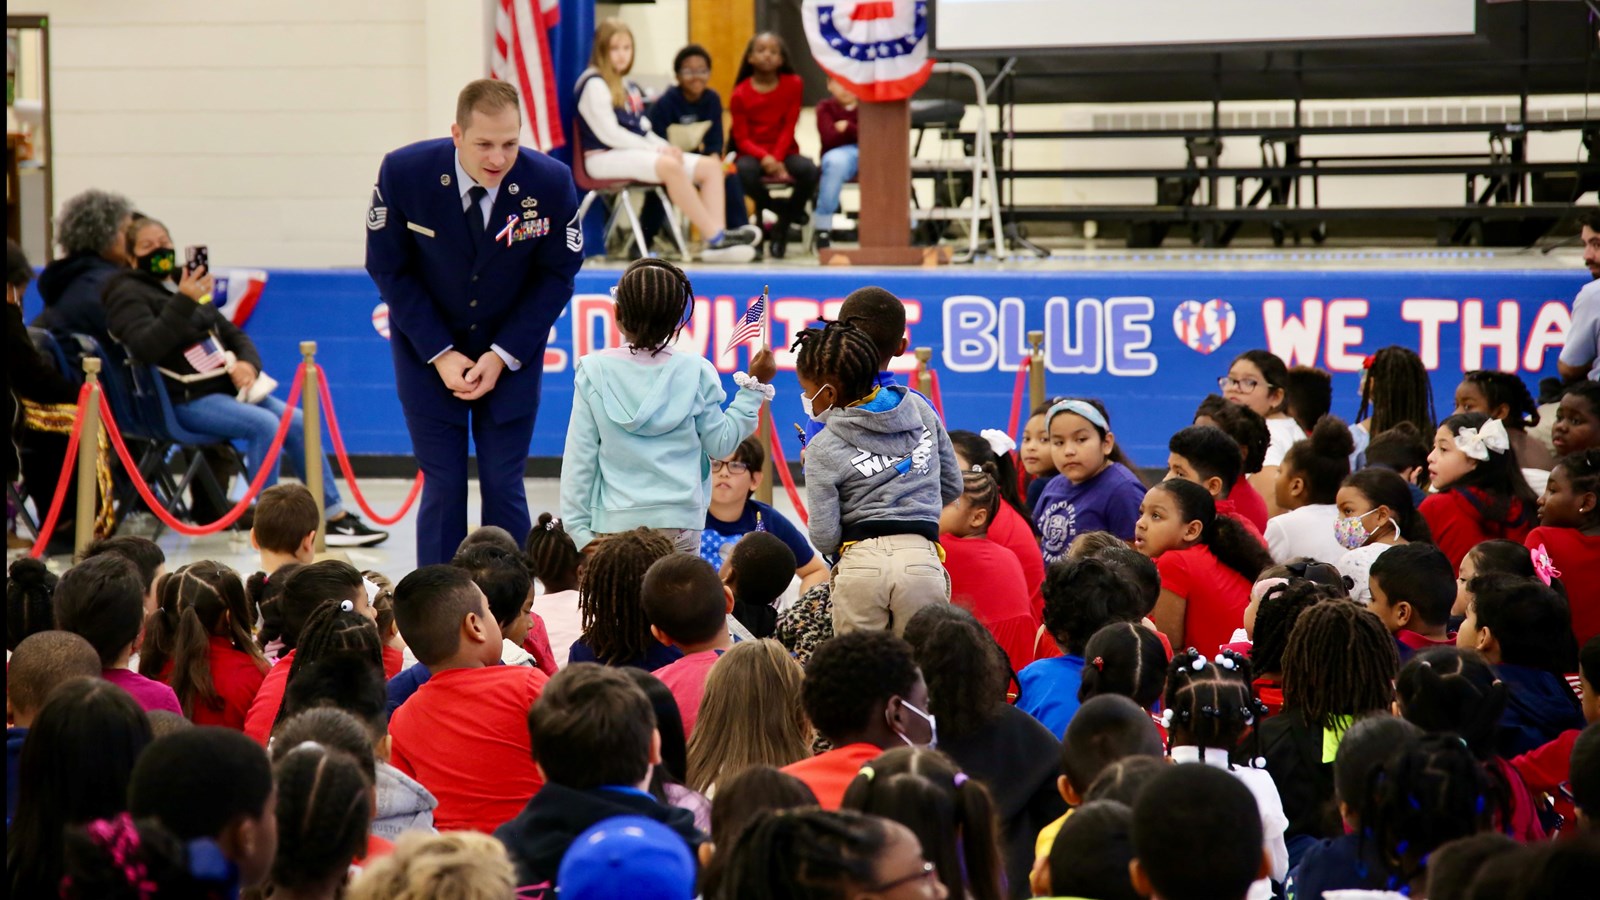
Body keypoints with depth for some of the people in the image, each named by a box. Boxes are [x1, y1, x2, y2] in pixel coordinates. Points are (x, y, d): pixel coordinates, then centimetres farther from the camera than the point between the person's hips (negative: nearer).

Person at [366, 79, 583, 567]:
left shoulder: (551, 182, -18)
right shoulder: (404, 173, -19)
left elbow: (557, 275, -6)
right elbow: (389, 270, -8)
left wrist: (502, 357, -12)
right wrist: (440, 355, -13)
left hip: (511, 354, 0)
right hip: (428, 350, 0)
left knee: (504, 485, -1)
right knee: (443, 486, -3)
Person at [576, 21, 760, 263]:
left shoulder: (629, 88, 22)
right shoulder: (594, 84, -7)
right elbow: (608, 134, -15)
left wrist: (665, 147, -1)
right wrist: (656, 149, -15)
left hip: (637, 152, 10)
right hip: (606, 158, -10)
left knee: (711, 166, -5)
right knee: (669, 166, -36)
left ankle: (717, 238, -24)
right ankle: (716, 238, -34)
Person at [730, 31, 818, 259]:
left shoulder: (793, 84, 1)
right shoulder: (741, 93, -3)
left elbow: (789, 127, -2)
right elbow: (742, 138, -5)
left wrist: (777, 159, -17)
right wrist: (764, 158, -24)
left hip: (784, 151, 2)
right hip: (753, 153, -2)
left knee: (809, 170, -31)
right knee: (744, 170, -38)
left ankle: (782, 228, -10)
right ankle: (773, 209, -8)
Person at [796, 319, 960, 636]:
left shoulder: (823, 450, -1)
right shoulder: (921, 410, 11)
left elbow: (824, 538, -3)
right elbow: (952, 486, 20)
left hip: (861, 564, -2)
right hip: (922, 560, 3)